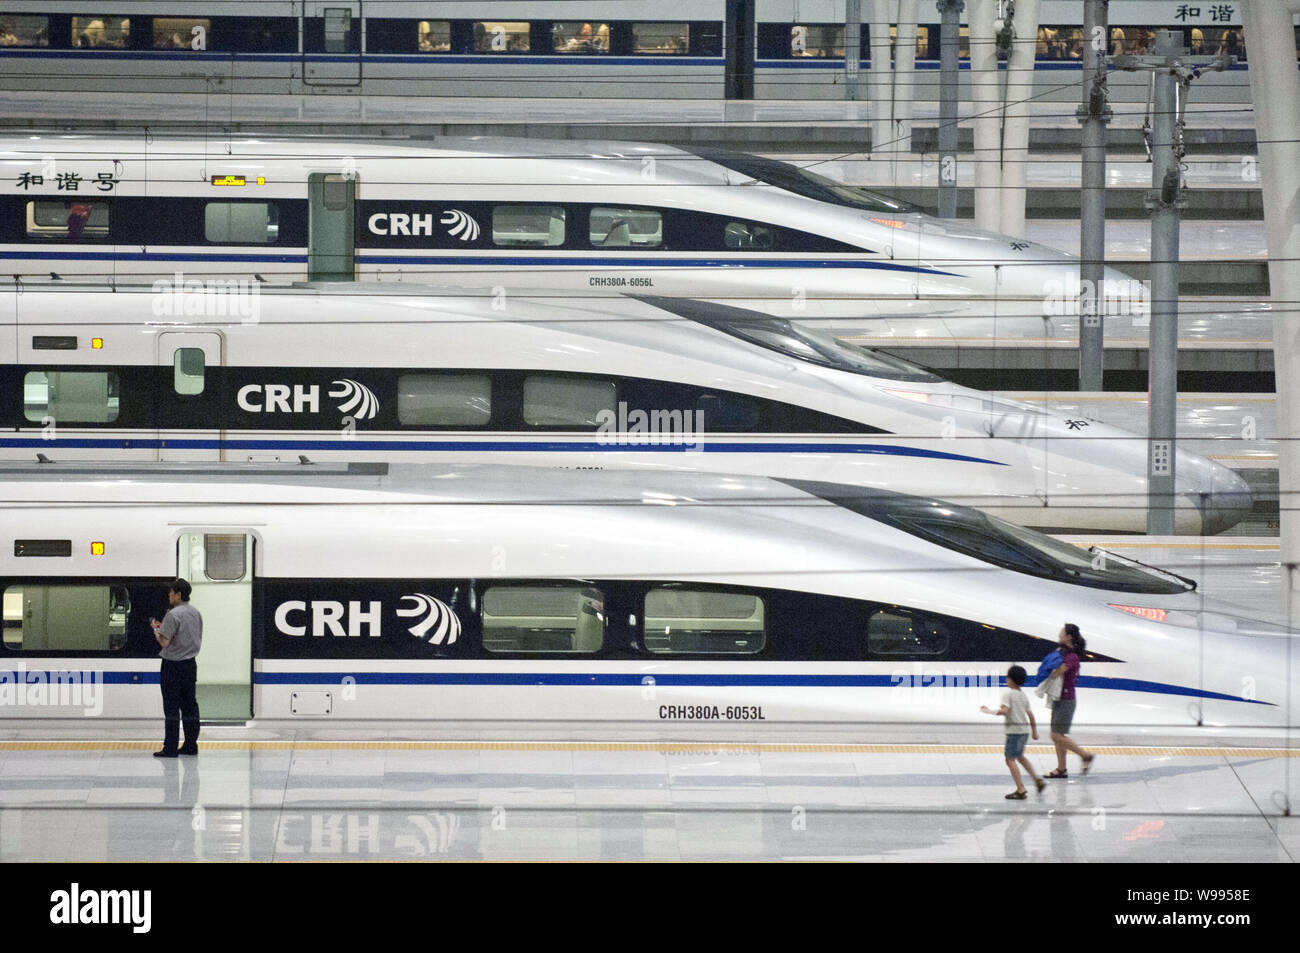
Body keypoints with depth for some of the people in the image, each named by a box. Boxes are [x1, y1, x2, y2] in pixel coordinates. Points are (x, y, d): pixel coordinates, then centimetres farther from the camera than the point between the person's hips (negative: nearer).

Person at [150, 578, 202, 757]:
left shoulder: (173, 615, -18)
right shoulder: (196, 613, 8)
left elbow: (164, 642, -21)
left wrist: (155, 629, -1)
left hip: (173, 665, -8)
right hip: (191, 664, 8)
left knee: (171, 708, -5)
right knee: (190, 706, 12)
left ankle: (170, 748, -4)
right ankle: (191, 745, 15)